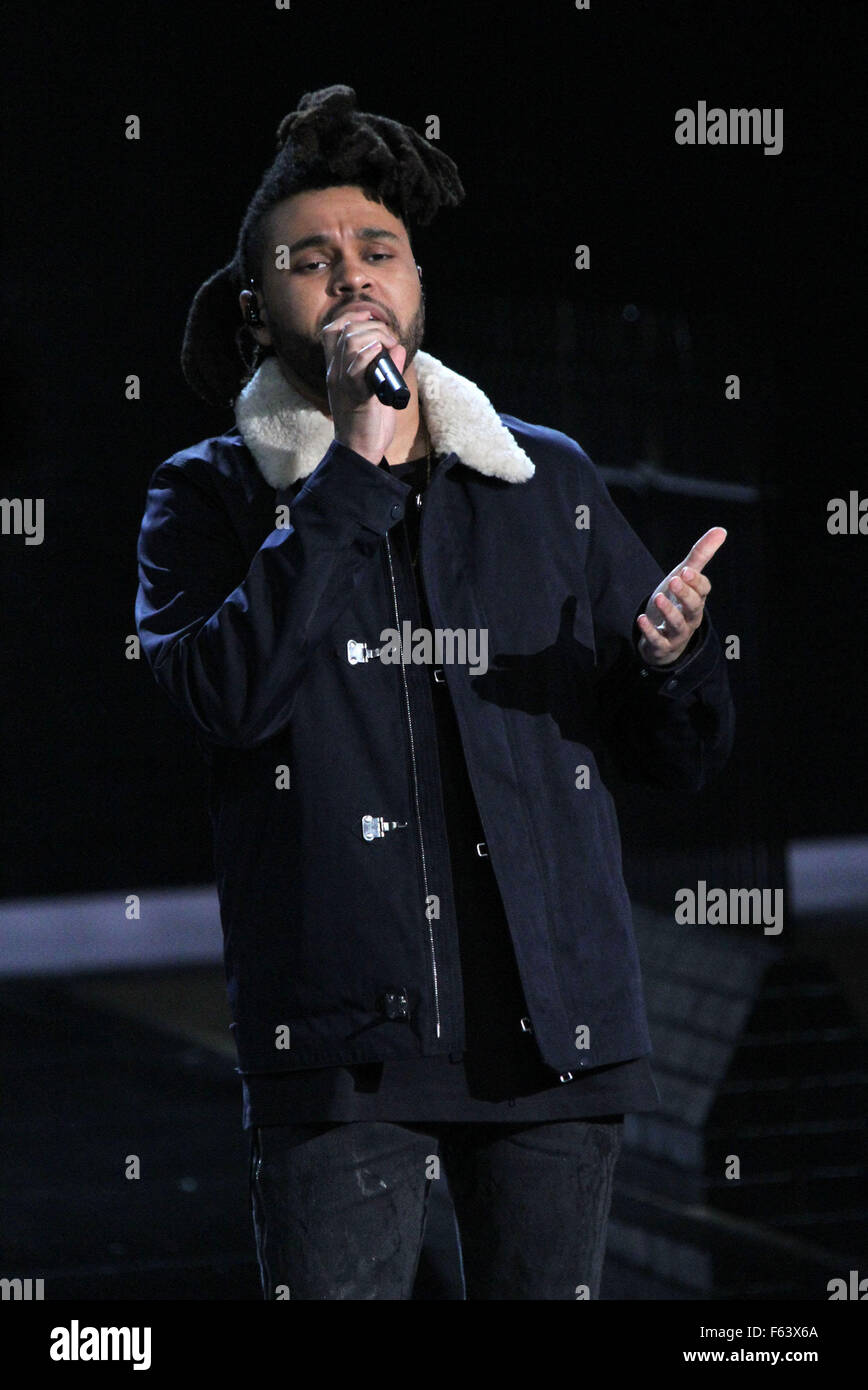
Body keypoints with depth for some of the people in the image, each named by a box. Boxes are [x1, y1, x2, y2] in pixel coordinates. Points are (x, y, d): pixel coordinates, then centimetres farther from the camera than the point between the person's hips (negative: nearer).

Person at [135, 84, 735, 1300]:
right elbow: (226, 696, -14)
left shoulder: (547, 481, 14)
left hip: (552, 1028, 3)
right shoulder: (212, 496, 7)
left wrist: (671, 659, -9)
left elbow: (678, 758, 15)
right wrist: (354, 465, -13)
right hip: (339, 1043, -2)